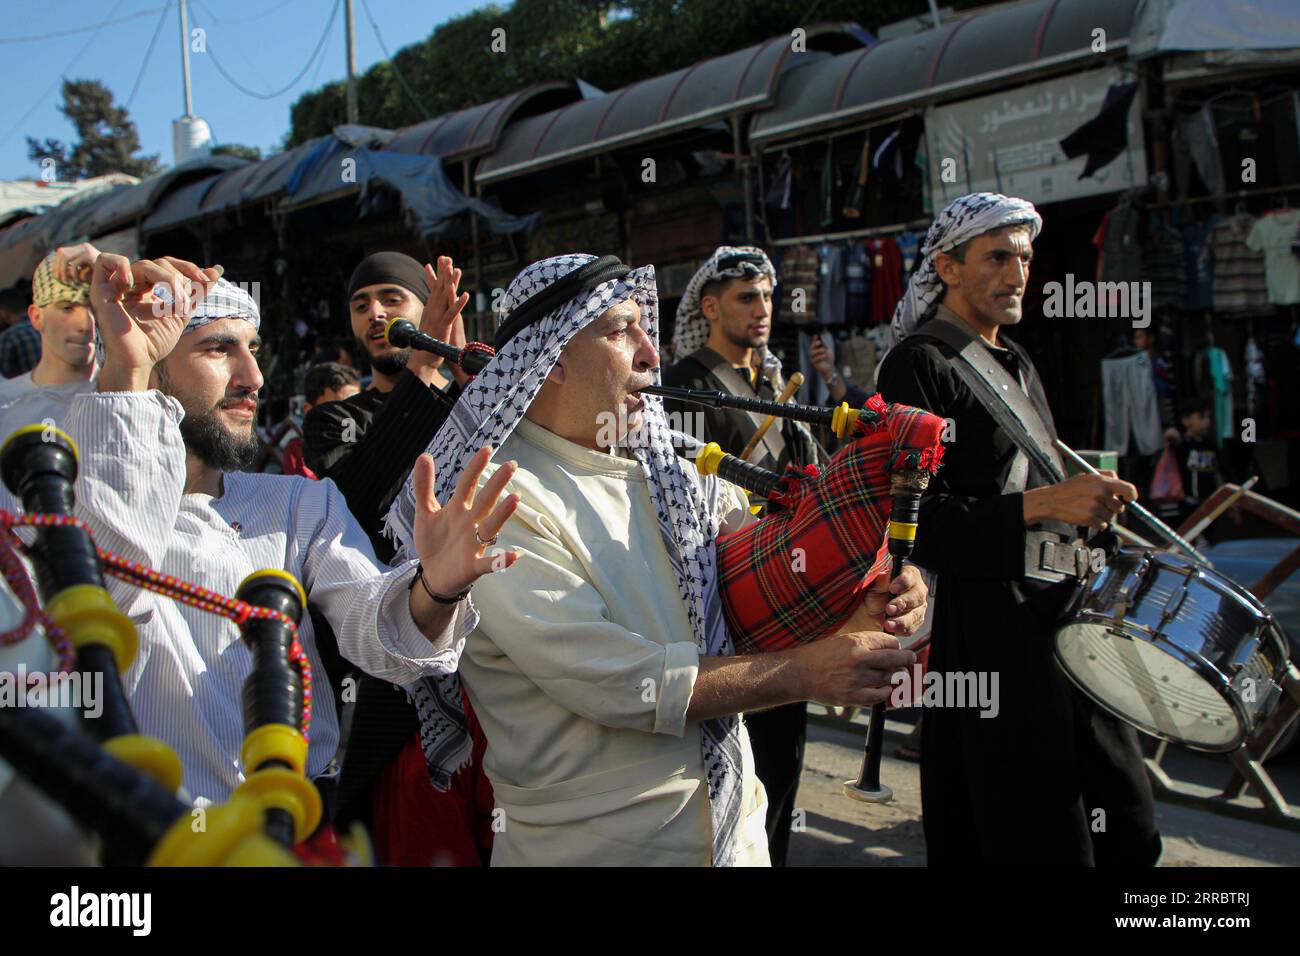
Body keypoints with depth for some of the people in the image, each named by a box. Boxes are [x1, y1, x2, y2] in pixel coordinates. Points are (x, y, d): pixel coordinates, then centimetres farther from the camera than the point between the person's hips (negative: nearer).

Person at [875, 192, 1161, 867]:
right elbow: (917, 519, -19)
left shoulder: (1017, 364, 20)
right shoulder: (920, 365, -9)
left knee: (1125, 832, 10)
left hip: (1059, 615, 9)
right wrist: (1040, 505, -25)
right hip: (983, 632, -9)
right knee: (1021, 840, -4)